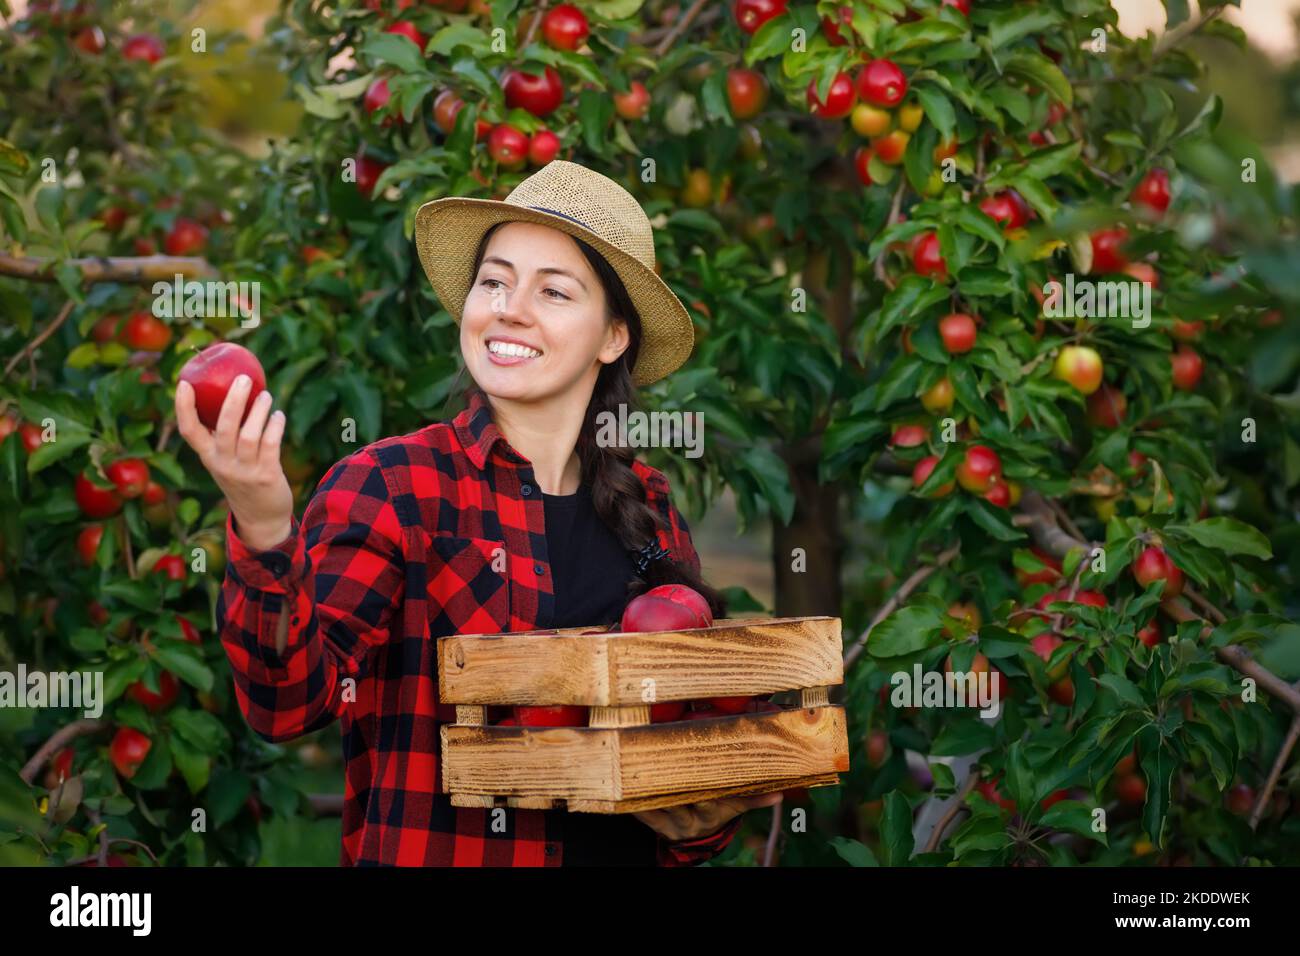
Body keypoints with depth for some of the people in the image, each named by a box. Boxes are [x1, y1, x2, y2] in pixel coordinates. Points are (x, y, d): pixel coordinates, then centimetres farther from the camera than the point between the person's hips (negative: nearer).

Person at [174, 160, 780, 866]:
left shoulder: (649, 506, 2)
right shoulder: (388, 483, -10)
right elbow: (289, 701, -22)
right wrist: (264, 533, -37)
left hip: (636, 851, 4)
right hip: (439, 852, -3)